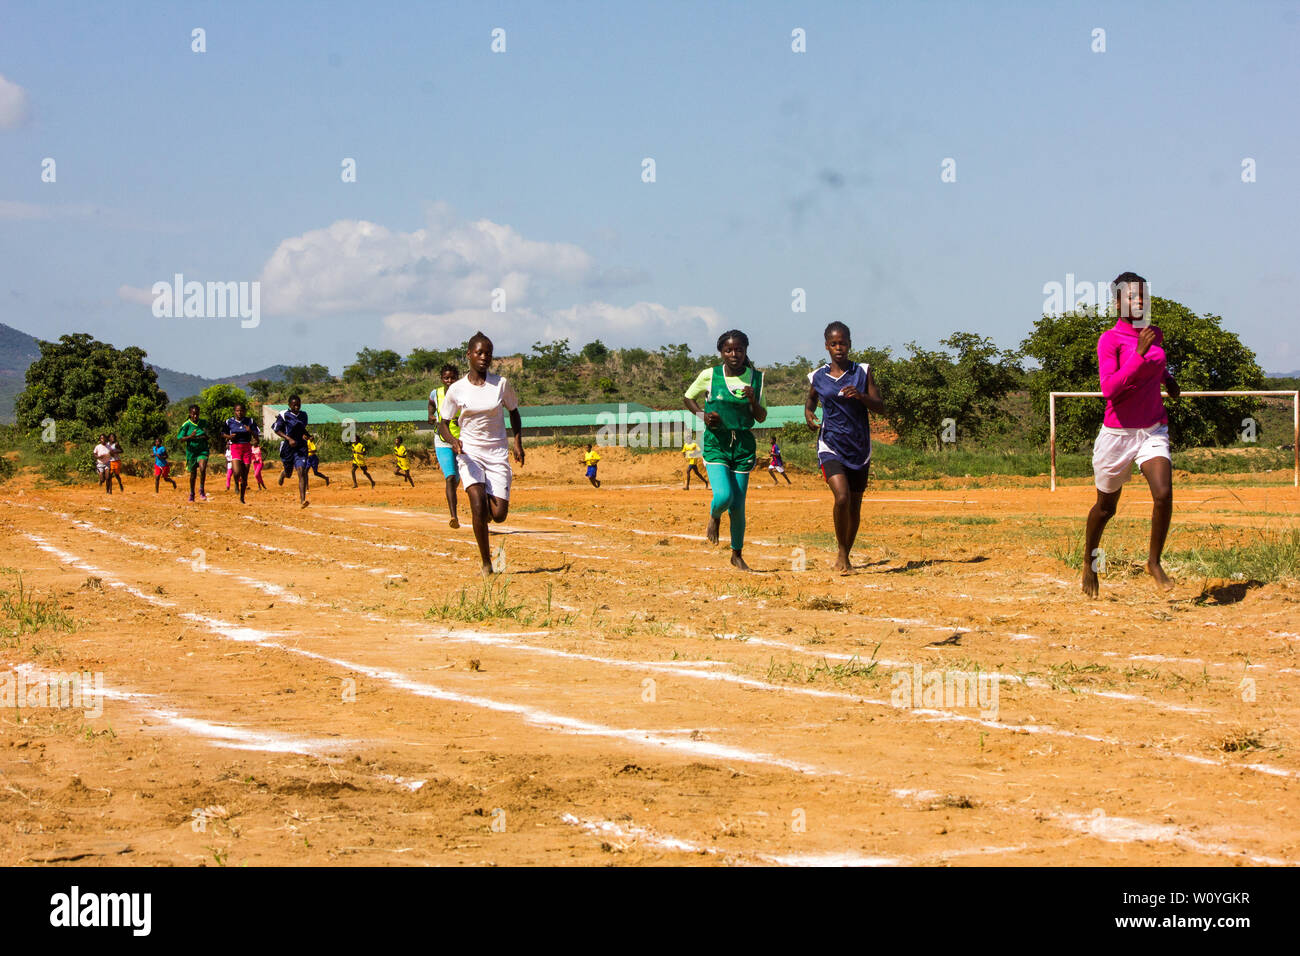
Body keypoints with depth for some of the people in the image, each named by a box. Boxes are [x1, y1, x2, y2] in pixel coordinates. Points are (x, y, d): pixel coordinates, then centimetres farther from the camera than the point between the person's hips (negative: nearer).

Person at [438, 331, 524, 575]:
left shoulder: (501, 384, 0)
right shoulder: (456, 390, -2)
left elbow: (514, 412, 15)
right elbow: (443, 425, 6)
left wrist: (517, 442, 2)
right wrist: (452, 440, -16)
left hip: (497, 453, 1)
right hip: (469, 452, -1)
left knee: (499, 514, -8)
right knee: (478, 504, -22)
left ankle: (487, 507, 32)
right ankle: (486, 563, -11)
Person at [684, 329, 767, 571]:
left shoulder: (756, 379, 4)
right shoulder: (709, 376, -1)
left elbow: (762, 417, 9)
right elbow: (688, 397, 14)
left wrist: (752, 401, -11)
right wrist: (702, 414, -5)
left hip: (744, 444, 2)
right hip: (716, 443, -2)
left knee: (737, 506, 2)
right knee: (723, 495, -21)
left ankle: (737, 554, 21)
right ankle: (714, 517, 16)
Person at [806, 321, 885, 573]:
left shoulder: (863, 372, 2)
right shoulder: (818, 377, 5)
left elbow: (880, 408, -1)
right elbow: (811, 398, 26)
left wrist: (861, 396, -20)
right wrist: (808, 412, 4)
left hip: (859, 447, 2)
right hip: (831, 446, -2)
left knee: (855, 506, 8)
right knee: (842, 497, -22)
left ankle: (845, 554, 27)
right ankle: (841, 552, -6)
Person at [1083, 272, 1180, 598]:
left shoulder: (1155, 335, 6)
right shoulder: (1109, 340, -13)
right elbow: (1109, 389, -27)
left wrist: (1166, 378, 12)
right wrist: (1140, 355, -32)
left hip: (1154, 432, 4)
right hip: (1117, 433, -4)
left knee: (1163, 493, -20)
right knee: (1106, 507, 11)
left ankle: (1154, 562, -3)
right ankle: (1089, 563, 37)